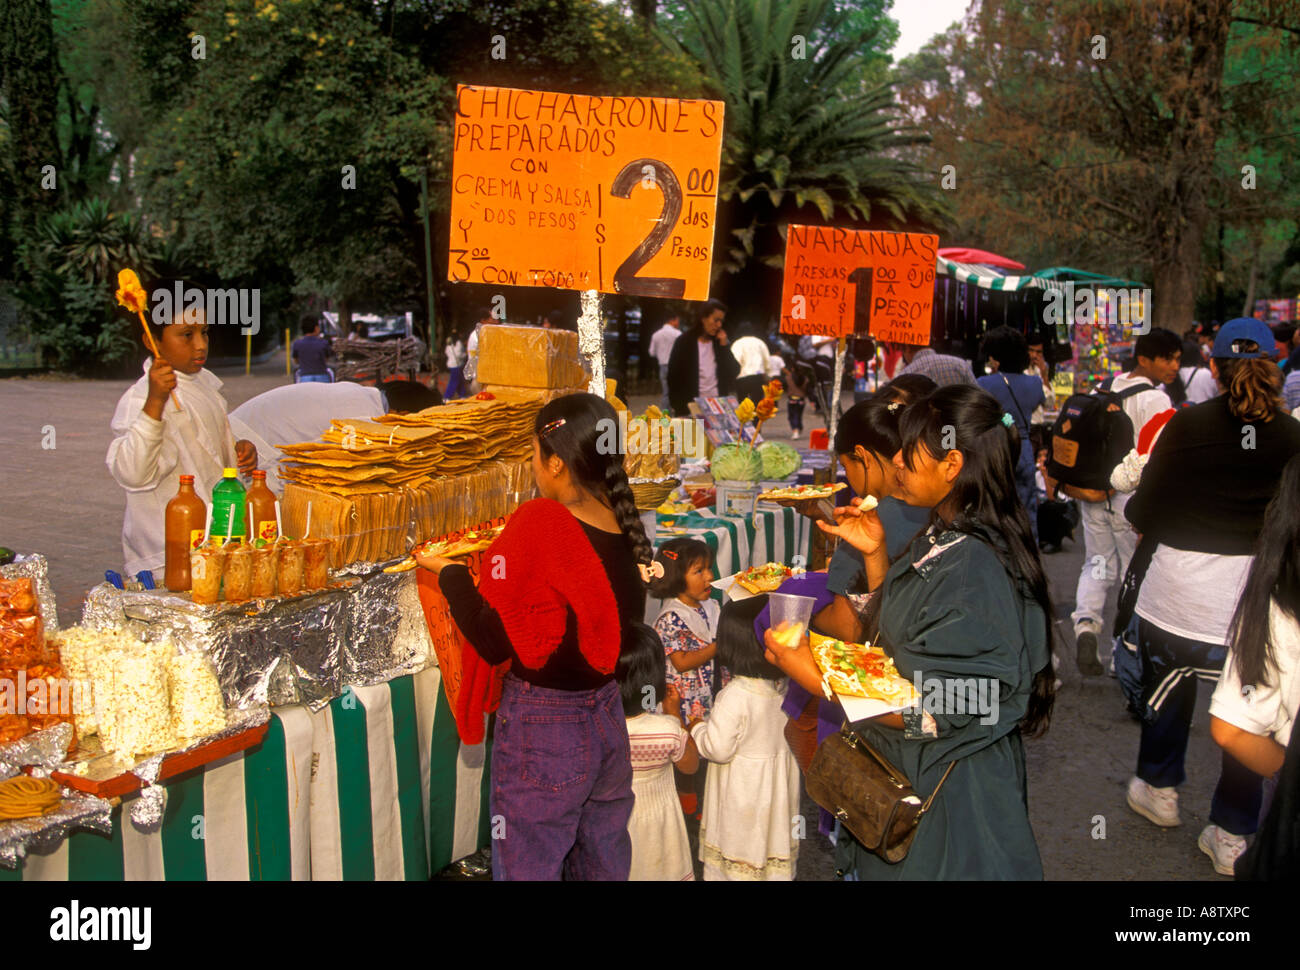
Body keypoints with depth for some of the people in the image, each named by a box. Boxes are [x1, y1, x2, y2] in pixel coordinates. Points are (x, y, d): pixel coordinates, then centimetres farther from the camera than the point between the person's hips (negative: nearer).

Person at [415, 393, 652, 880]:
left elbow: (492, 642, -18)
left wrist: (449, 572, -3)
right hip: (608, 719, 6)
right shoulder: (624, 527, -4)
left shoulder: (537, 522, -21)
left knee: (528, 867, 10)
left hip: (541, 731, -6)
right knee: (605, 863, 21)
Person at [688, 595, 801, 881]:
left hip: (743, 787, -6)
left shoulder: (735, 696, -29)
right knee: (774, 832, 22)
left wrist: (698, 727, -5)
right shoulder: (786, 685, -10)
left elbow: (718, 749, -23)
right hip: (780, 781, 6)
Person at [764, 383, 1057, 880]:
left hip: (946, 796, -9)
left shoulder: (973, 571, -28)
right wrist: (874, 553, -2)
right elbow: (895, 634, 9)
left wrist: (817, 680, -27)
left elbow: (933, 714, -27)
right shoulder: (942, 537, 1)